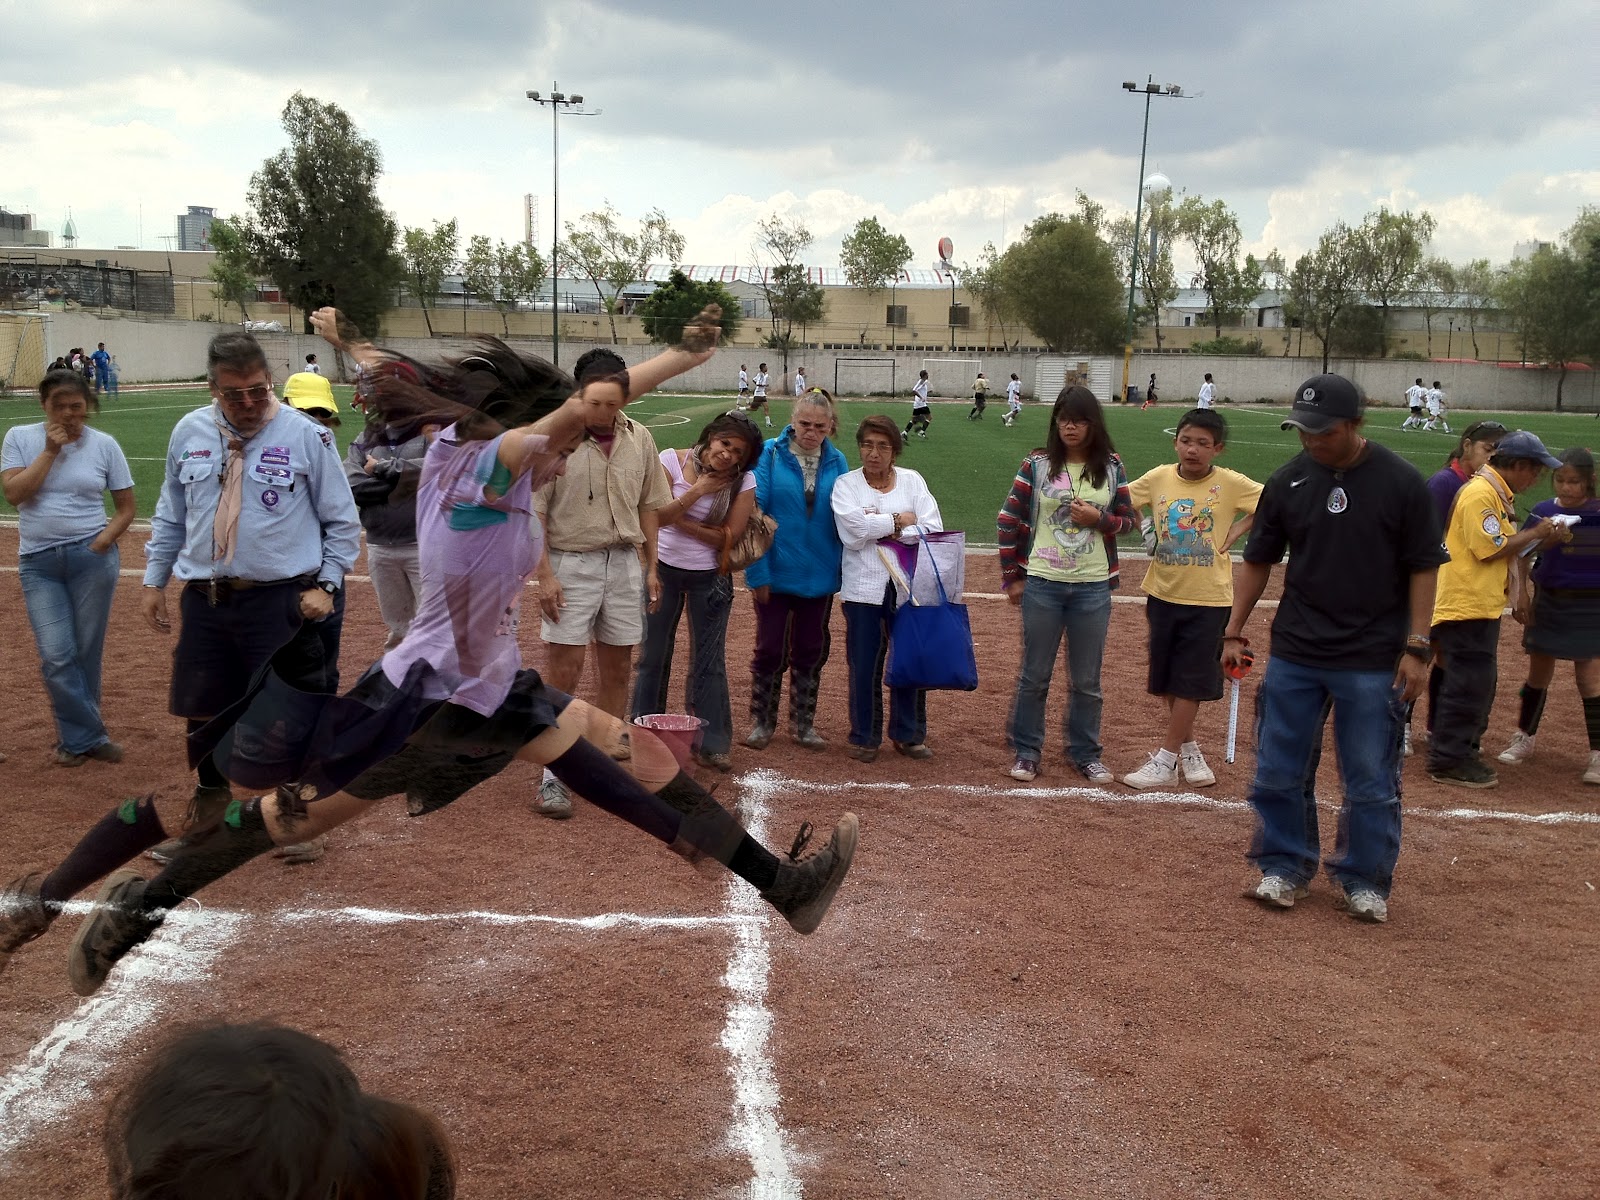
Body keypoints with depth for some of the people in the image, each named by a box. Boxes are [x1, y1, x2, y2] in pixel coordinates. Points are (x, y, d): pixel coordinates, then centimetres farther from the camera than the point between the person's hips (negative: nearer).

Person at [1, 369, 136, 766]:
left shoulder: (104, 445, 0)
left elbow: (126, 507, 6)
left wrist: (106, 538, -12)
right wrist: (51, 450, -13)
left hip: (92, 559, 0)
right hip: (38, 562, 1)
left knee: (86, 653, 6)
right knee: (56, 656, -5)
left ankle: (77, 736, 22)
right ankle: (89, 736, 7)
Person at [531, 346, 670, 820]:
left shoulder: (639, 439, 3)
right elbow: (533, 511, -10)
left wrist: (651, 566, 10)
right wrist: (545, 575, -15)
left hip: (625, 563, 5)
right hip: (571, 564, -4)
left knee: (617, 668, 11)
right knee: (563, 671, -6)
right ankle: (554, 776, 1)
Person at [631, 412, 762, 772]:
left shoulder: (743, 481, -9)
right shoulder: (672, 461, -10)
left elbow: (729, 536, -12)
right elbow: (656, 517, -16)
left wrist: (681, 521, -18)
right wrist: (698, 490, -22)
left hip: (710, 577, 0)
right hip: (663, 569, 0)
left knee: (709, 661, 5)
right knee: (653, 655, 9)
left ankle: (711, 743, 13)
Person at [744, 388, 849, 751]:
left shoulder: (837, 462, -1)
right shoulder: (770, 454, -10)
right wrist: (757, 571, -15)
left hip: (819, 575, 3)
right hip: (776, 571, -3)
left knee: (810, 651, 13)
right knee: (770, 649, 8)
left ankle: (803, 722, 28)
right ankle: (762, 722, 24)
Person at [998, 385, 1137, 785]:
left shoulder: (1111, 467, 2)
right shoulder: (1036, 464, -3)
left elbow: (1128, 521, 9)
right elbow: (1009, 521, 1)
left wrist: (1098, 519, -12)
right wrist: (1011, 577, 0)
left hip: (1093, 587, 1)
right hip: (1042, 584, -1)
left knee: (1087, 679, 11)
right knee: (1034, 675, 7)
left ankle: (1085, 754, 25)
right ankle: (1026, 751, 20)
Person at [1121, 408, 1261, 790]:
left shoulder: (1230, 484, -9)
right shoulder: (1159, 478, 0)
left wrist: (1239, 528, -12)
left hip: (1208, 600, -4)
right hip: (1163, 594, 4)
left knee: (1189, 681, 2)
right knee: (1166, 679, 12)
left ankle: (1165, 761, 10)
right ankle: (1188, 749, 29)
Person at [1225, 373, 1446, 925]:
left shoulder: (1400, 481, -7)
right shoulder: (1288, 480, 1)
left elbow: (1423, 568, -3)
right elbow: (1258, 560, 9)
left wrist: (1416, 646, -8)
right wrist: (1234, 631, 5)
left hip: (1372, 661, -3)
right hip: (1293, 654, 3)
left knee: (1370, 780, 5)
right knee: (1278, 771, 8)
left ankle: (1363, 880, 21)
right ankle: (1286, 868, 25)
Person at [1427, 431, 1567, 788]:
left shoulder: (1497, 494, 18)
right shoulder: (1480, 493, -15)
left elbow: (1504, 549, 19)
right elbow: (1491, 549, -20)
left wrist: (1543, 542, 8)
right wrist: (1535, 533, -9)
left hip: (1482, 606, 11)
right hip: (1467, 607, -11)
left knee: (1478, 684, 17)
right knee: (1469, 684, -8)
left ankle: (1462, 752, 27)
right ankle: (1449, 762, -3)